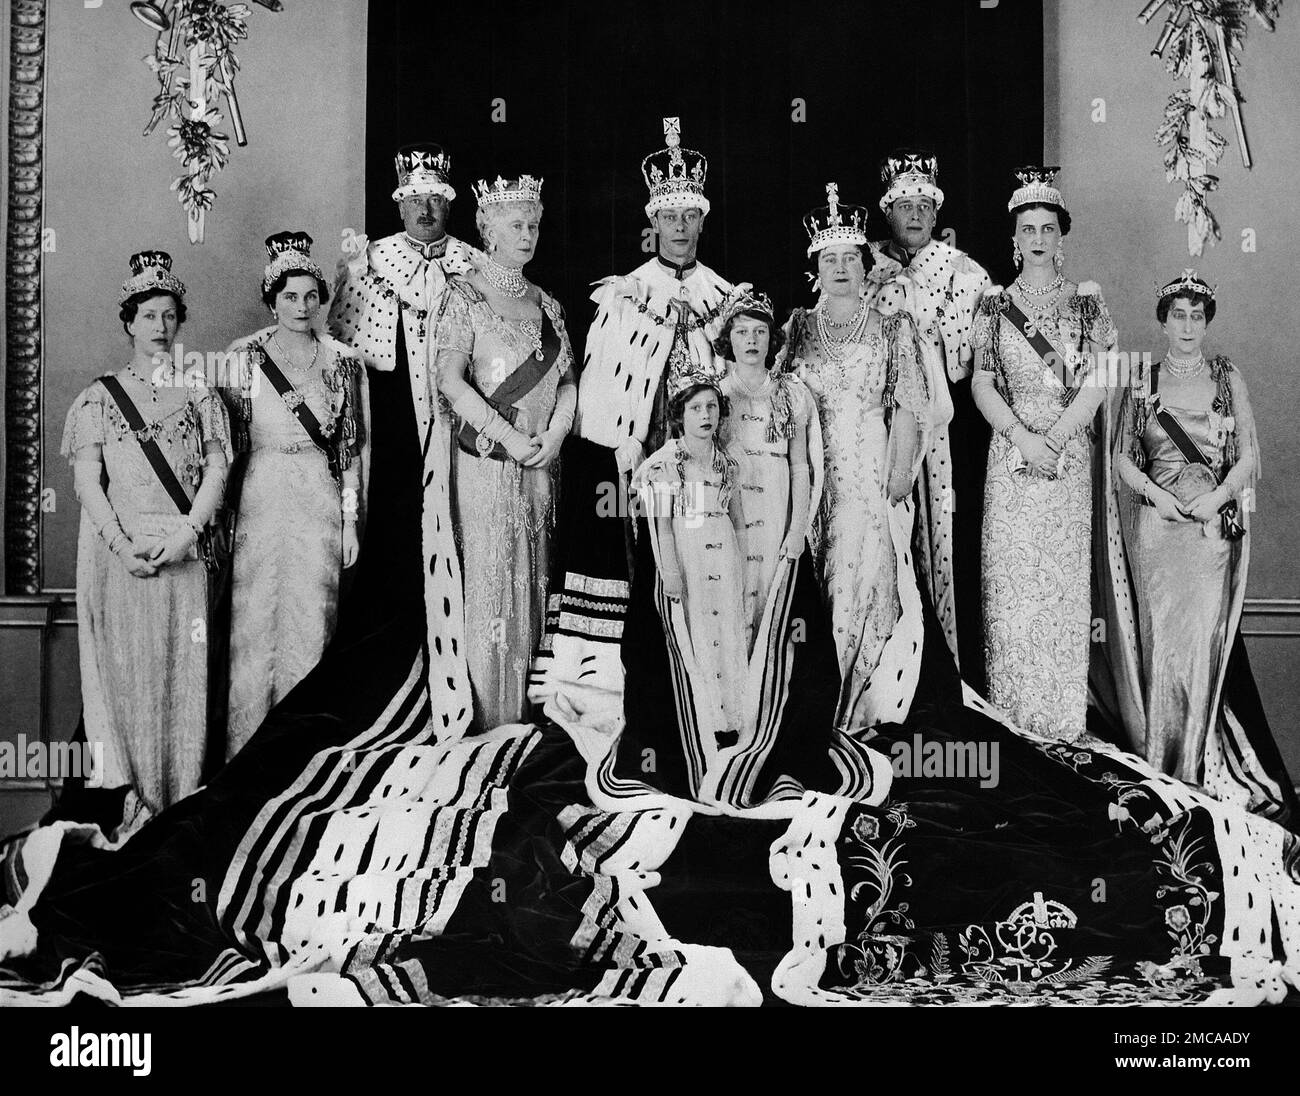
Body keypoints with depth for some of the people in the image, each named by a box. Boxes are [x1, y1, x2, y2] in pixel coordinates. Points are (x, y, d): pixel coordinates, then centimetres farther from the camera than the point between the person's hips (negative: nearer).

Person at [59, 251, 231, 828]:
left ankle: (179, 799, 6)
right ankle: (132, 797, 4)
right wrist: (122, 544, -12)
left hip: (181, 549, 1)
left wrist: (185, 536, -11)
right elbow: (87, 480, 0)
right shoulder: (100, 395, 8)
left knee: (181, 667, 0)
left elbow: (216, 474, 3)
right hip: (117, 548, 0)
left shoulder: (198, 394, 10)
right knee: (124, 666, -1)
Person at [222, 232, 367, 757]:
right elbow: (226, 441, 3)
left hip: (321, 502, 1)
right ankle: (247, 748, 10)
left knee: (312, 623, 3)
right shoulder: (244, 357, 1)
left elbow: (351, 446, 7)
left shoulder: (343, 361, 5)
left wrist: (350, 520, 4)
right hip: (262, 499, -1)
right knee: (256, 621, 0)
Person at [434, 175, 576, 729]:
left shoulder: (547, 304, 15)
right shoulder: (466, 295, -2)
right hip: (486, 461, -5)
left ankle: (528, 707, 15)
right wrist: (510, 437, -14)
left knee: (533, 577, 7)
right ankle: (489, 716, 3)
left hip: (541, 463, 6)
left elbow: (567, 381, 15)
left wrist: (555, 434, -4)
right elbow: (450, 380, -12)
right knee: (491, 578, -5)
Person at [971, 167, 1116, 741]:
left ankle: (1061, 713, 6)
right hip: (1009, 452, 1)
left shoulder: (1085, 302, 6)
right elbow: (982, 384, 2)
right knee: (1011, 576, -1)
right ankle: (1014, 707, 7)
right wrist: (1023, 438, -11)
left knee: (1065, 577, -2)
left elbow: (1096, 385, -1)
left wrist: (1051, 440, -12)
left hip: (1069, 452, -1)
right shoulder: (996, 306, 8)